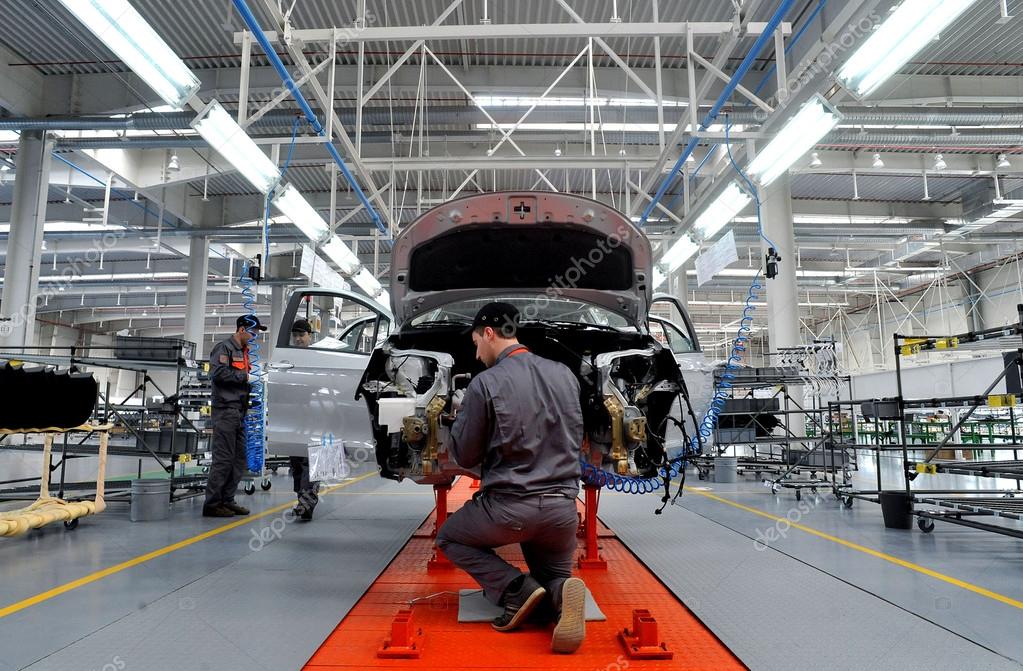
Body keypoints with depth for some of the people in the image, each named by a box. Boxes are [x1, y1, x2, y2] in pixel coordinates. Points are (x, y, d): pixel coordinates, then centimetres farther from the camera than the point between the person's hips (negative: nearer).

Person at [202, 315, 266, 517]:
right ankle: (212, 504, -2)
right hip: (225, 410, -9)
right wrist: (243, 376, -12)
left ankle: (227, 500, 17)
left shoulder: (244, 351, 22)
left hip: (240, 412, 9)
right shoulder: (224, 347, -6)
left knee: (239, 459, 10)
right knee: (223, 459, -8)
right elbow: (218, 373, -20)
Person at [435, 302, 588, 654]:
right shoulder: (565, 375, 5)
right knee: (554, 577, 27)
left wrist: (459, 415, 15)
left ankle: (516, 589, -1)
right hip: (563, 508, 5)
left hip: (509, 507, -4)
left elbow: (465, 457, -2)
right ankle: (562, 593, -12)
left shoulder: (485, 383, -11)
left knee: (449, 537, 24)